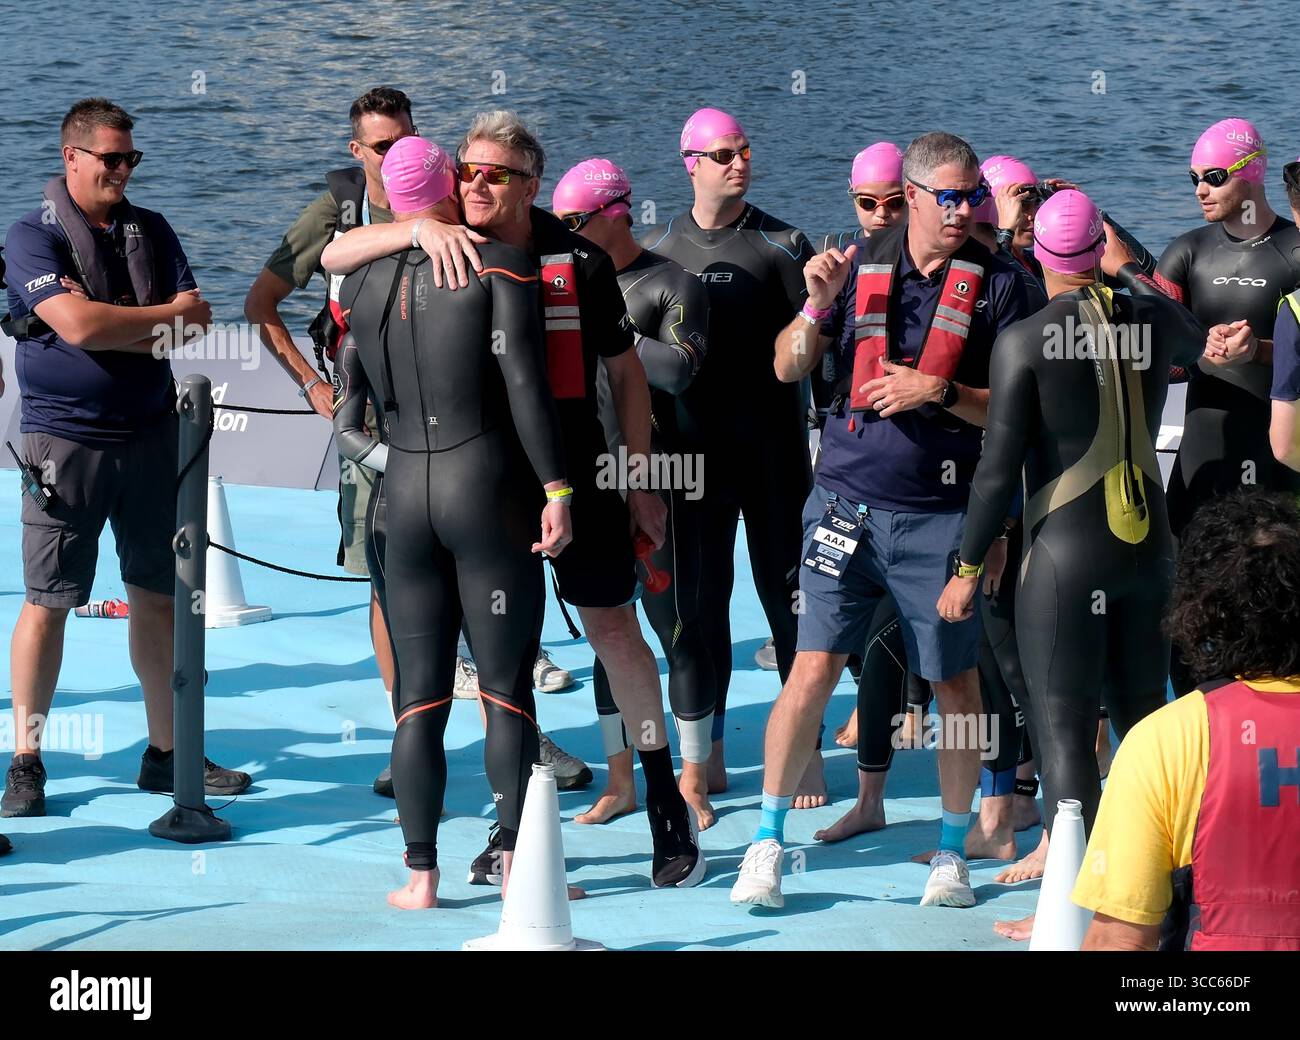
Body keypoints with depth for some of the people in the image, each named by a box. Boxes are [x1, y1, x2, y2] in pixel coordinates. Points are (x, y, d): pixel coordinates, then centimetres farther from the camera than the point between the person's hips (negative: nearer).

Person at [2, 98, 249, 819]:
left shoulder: (151, 232, 12)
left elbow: (196, 324, 3)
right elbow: (78, 325, -19)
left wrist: (118, 331, -12)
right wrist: (169, 315, -7)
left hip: (150, 432, 5)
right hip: (66, 440, -5)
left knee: (158, 596, 8)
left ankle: (166, 754, 16)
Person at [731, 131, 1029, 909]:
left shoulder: (996, 283, 0)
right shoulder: (860, 266, 5)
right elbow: (788, 368, 6)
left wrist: (938, 391, -15)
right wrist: (818, 305, -11)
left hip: (942, 514, -1)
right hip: (848, 503, 1)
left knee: (956, 684, 5)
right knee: (813, 672, -5)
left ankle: (953, 853, 19)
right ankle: (769, 841, 6)